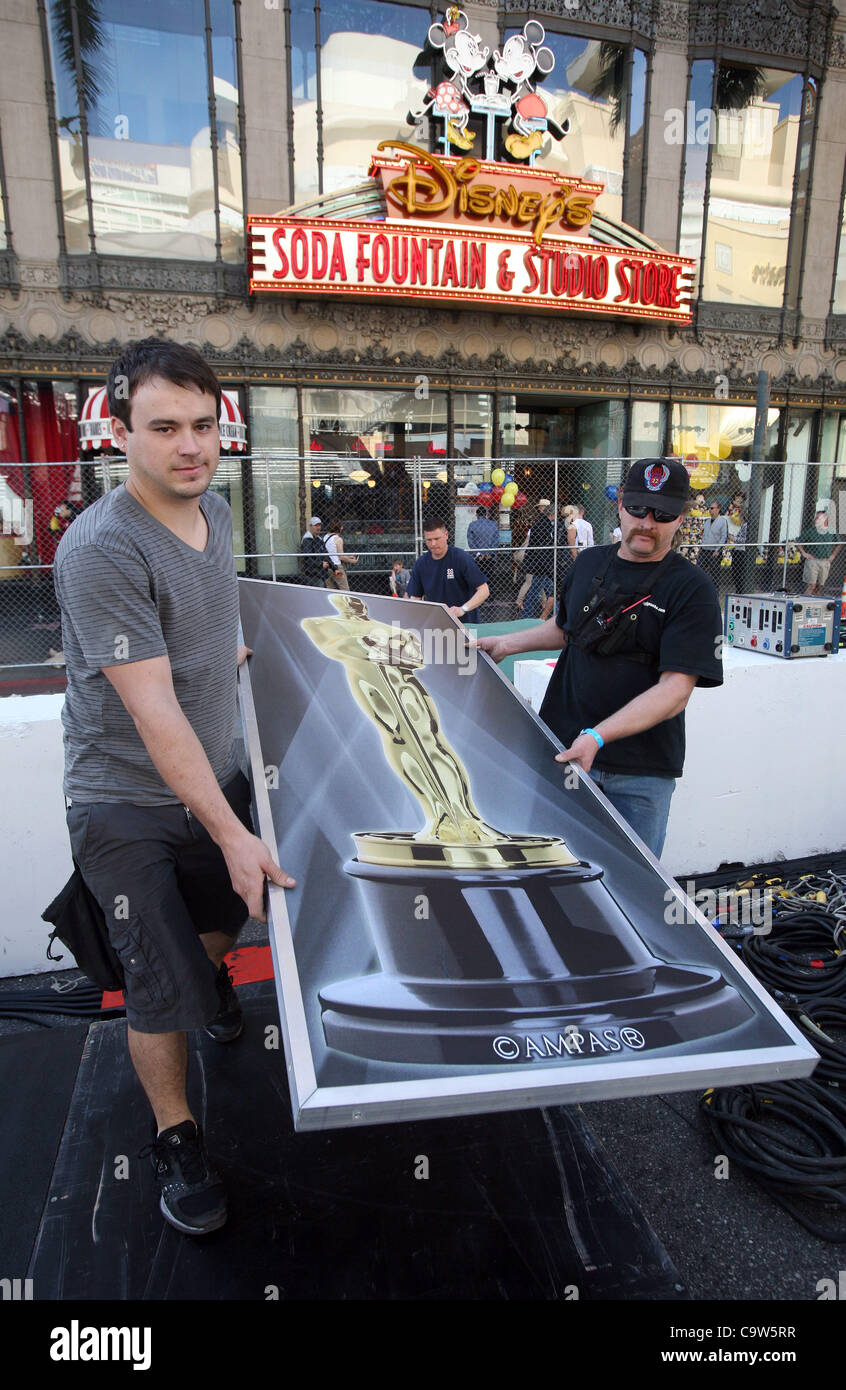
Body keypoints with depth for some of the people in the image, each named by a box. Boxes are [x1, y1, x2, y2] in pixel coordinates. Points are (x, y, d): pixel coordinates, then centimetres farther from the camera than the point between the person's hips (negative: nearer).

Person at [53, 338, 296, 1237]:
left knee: (230, 910, 26)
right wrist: (231, 833, -28)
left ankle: (209, 976, 60)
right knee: (162, 988, 3)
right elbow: (152, 709, -29)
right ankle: (176, 1139, 29)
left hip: (214, 776, 7)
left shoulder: (215, 512, 0)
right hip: (127, 802, -7)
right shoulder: (102, 549, -26)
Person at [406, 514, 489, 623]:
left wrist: (463, 609, -25)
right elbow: (415, 597, 11)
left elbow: (484, 590, -11)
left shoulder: (462, 558, -8)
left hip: (464, 621, -3)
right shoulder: (420, 563, 6)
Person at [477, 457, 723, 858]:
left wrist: (598, 736, -29)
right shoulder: (589, 562, 7)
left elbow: (675, 690, -19)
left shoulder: (692, 589, -10)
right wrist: (505, 644, 17)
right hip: (560, 751, 4)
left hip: (639, 773, -4)